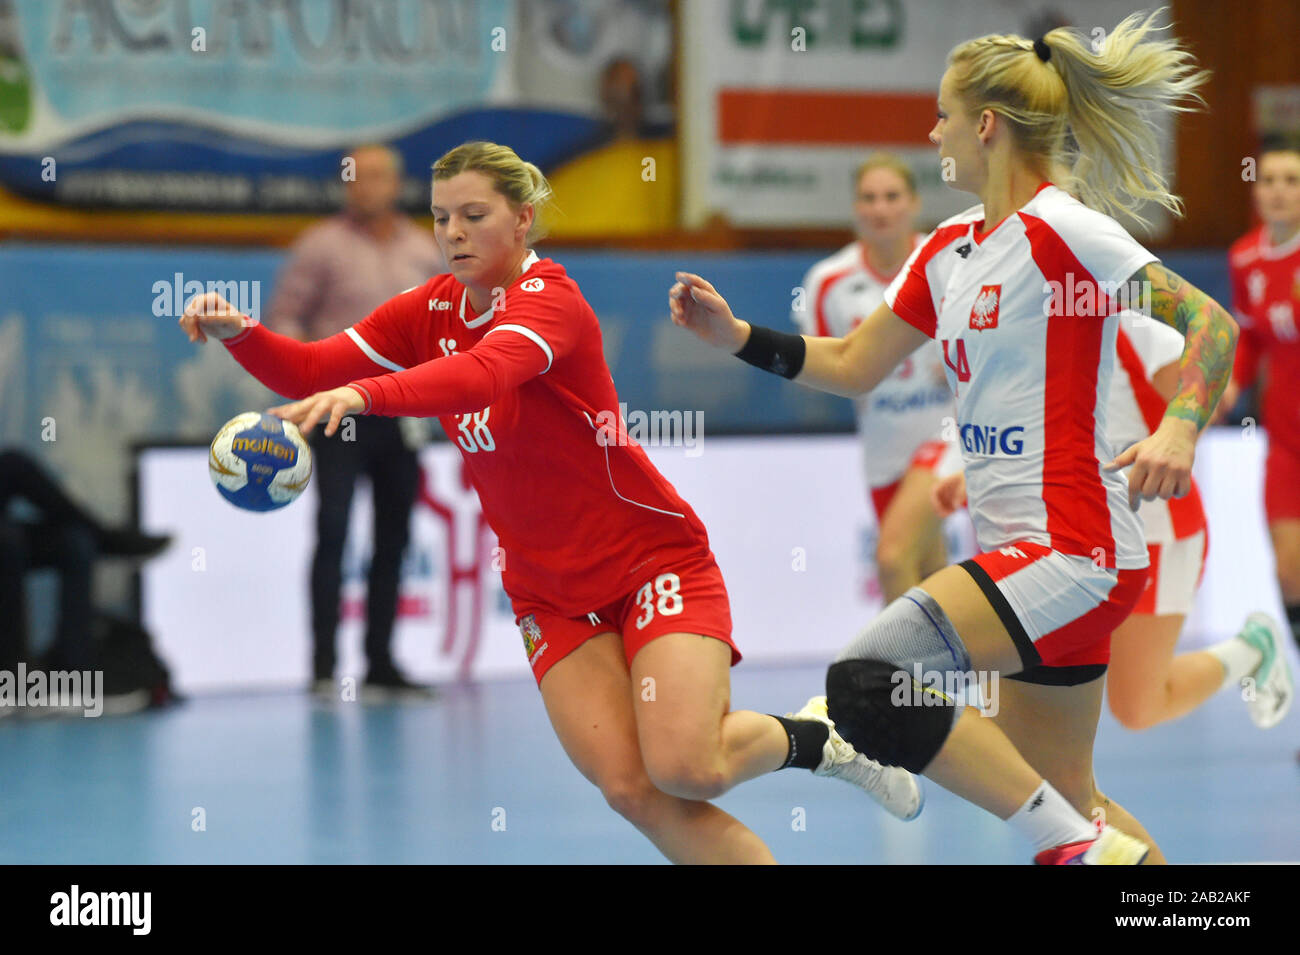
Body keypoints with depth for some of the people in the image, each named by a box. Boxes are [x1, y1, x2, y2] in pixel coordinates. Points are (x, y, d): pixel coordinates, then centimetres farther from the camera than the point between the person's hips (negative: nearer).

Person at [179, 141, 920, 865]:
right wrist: (239, 333, -19)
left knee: (685, 768, -22)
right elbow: (310, 372, 2)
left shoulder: (549, 299, -18)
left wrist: (362, 394, -54)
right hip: (551, 595, 6)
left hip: (653, 557, -6)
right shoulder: (433, 312, 4)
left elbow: (486, 373, -39)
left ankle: (809, 737, 9)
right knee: (632, 790, -13)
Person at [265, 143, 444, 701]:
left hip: (403, 417, 5)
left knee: (394, 539, 7)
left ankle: (380, 665, 14)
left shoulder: (426, 252, 10)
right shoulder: (322, 247, -2)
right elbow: (282, 319, -3)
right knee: (334, 529, -11)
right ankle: (324, 665, -10)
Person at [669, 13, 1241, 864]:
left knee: (871, 681, -22)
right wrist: (736, 336, 12)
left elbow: (1214, 324, -14)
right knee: (1063, 798, 13)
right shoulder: (950, 250, 14)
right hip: (1020, 548, 9)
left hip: (1074, 552, -9)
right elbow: (852, 366, 22)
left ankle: (1084, 849, -16)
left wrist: (1180, 427, -30)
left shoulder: (1062, 228, -11)